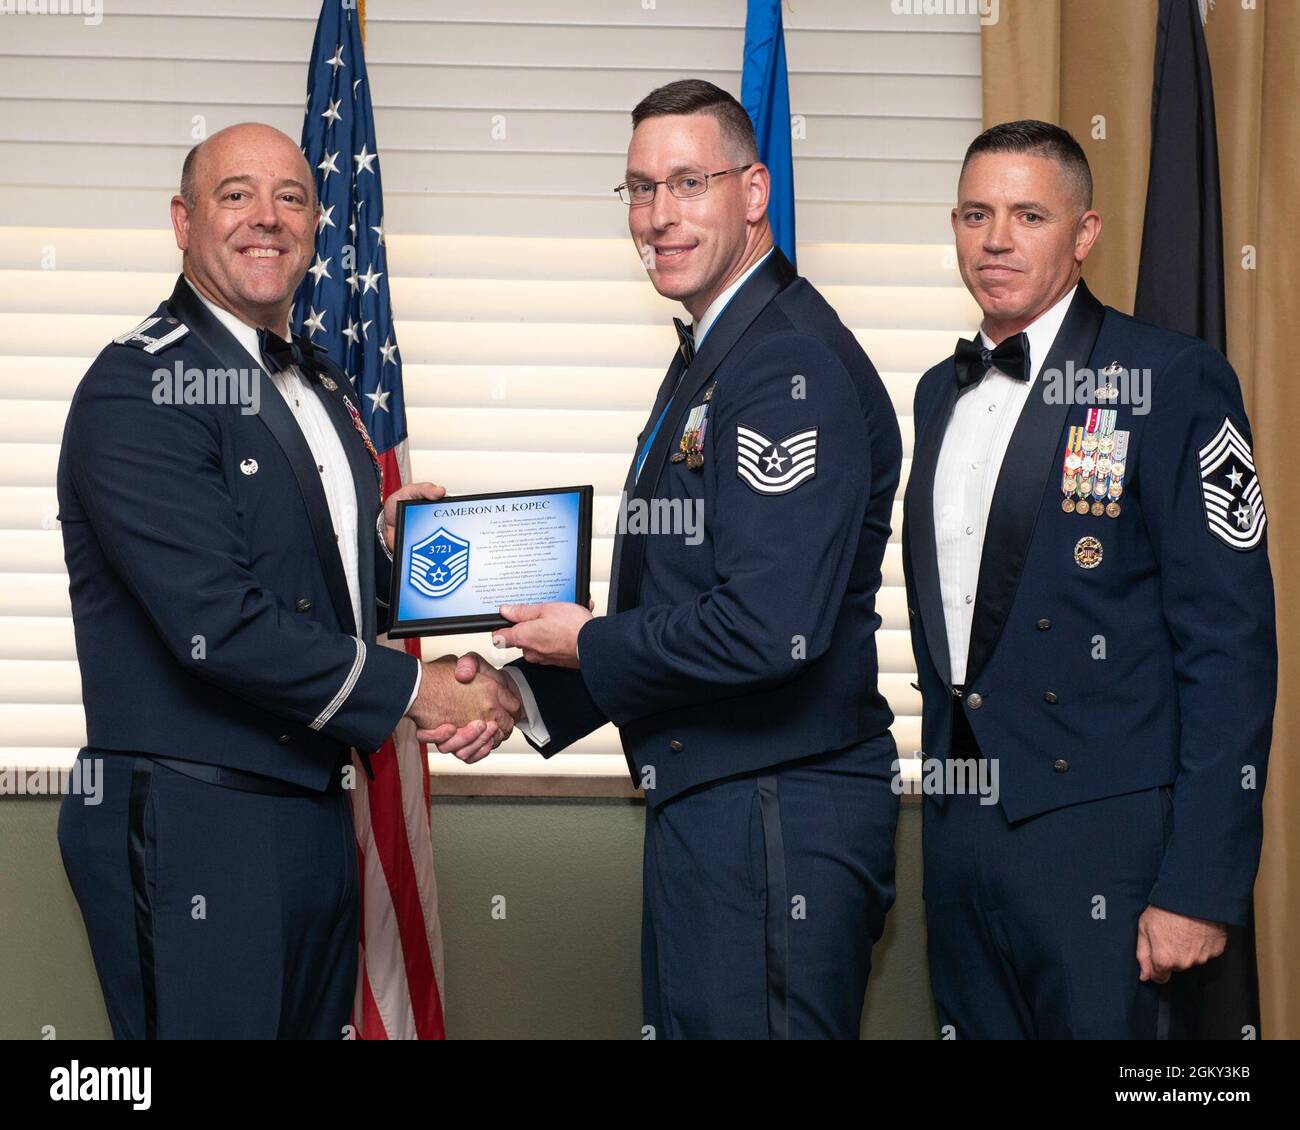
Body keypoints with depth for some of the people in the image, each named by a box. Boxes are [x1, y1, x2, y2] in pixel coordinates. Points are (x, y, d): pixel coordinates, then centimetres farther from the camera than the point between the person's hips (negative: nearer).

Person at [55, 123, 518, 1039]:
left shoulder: (323, 386, 17)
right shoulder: (139, 386, -12)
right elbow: (217, 622, -20)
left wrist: (387, 542, 0)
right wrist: (416, 690, -14)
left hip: (316, 818, 9)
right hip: (193, 825, -8)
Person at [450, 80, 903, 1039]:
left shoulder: (796, 363, -17)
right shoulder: (709, 356, 17)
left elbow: (768, 628, -26)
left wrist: (589, 645, -10)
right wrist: (530, 691, 10)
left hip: (777, 814, -10)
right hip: (705, 806, 10)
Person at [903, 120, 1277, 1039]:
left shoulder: (1174, 381, -9)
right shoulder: (942, 393, 13)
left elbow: (1230, 646, -12)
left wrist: (1201, 887, -17)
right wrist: (940, 804, 15)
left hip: (1097, 835, -6)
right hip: (960, 829, 6)